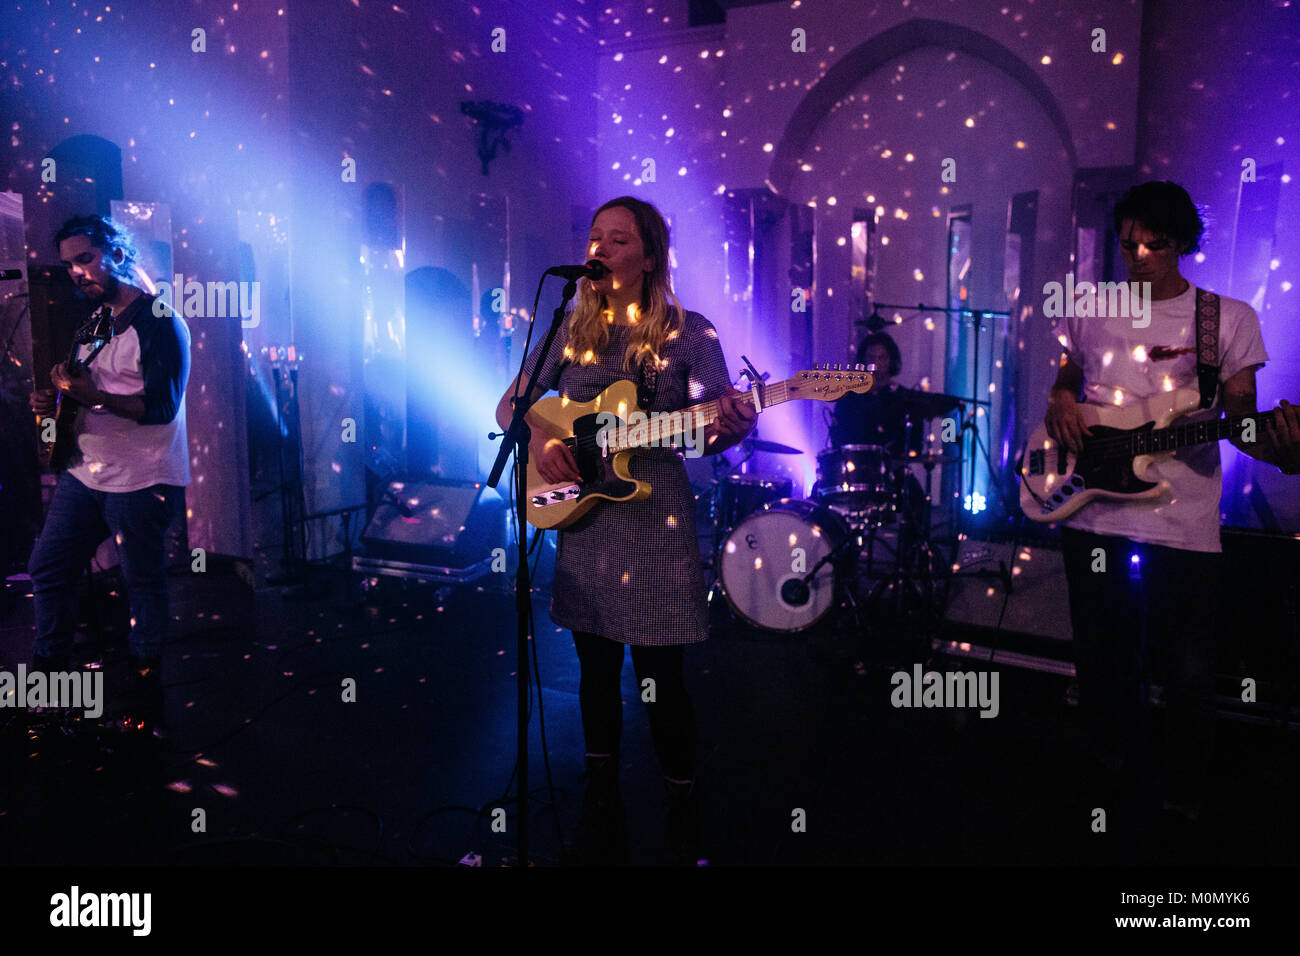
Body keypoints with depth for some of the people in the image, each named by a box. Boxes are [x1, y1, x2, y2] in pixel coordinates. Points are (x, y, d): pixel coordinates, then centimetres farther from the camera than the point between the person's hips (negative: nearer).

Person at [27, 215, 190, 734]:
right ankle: (48, 674, 29)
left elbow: (162, 406, -19)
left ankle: (145, 691, 16)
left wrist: (96, 396, -30)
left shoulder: (161, 323, -12)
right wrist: (51, 399, 3)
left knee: (144, 585, 1)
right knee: (47, 568, 12)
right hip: (85, 472, 8)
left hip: (141, 481, -8)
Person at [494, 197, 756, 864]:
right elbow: (511, 402, 13)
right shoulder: (571, 330, 8)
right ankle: (602, 802, 33)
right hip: (583, 520, 4)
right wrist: (537, 439, -7)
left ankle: (682, 819, 20)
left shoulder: (689, 333, -1)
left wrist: (731, 428, -27)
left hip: (656, 524, -3)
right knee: (596, 669, 14)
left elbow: (711, 434, -3)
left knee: (661, 677, 0)